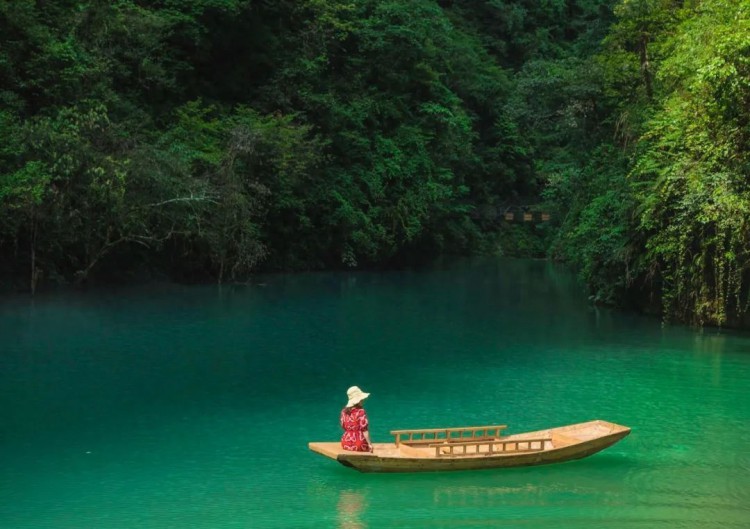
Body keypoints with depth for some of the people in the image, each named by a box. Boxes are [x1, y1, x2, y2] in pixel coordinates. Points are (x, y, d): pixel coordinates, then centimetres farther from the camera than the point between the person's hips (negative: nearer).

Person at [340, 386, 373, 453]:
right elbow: (364, 430, -17)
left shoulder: (344, 411, 3)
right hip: (359, 445, -6)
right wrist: (369, 444, -11)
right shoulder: (361, 412, -16)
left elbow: (343, 426, 10)